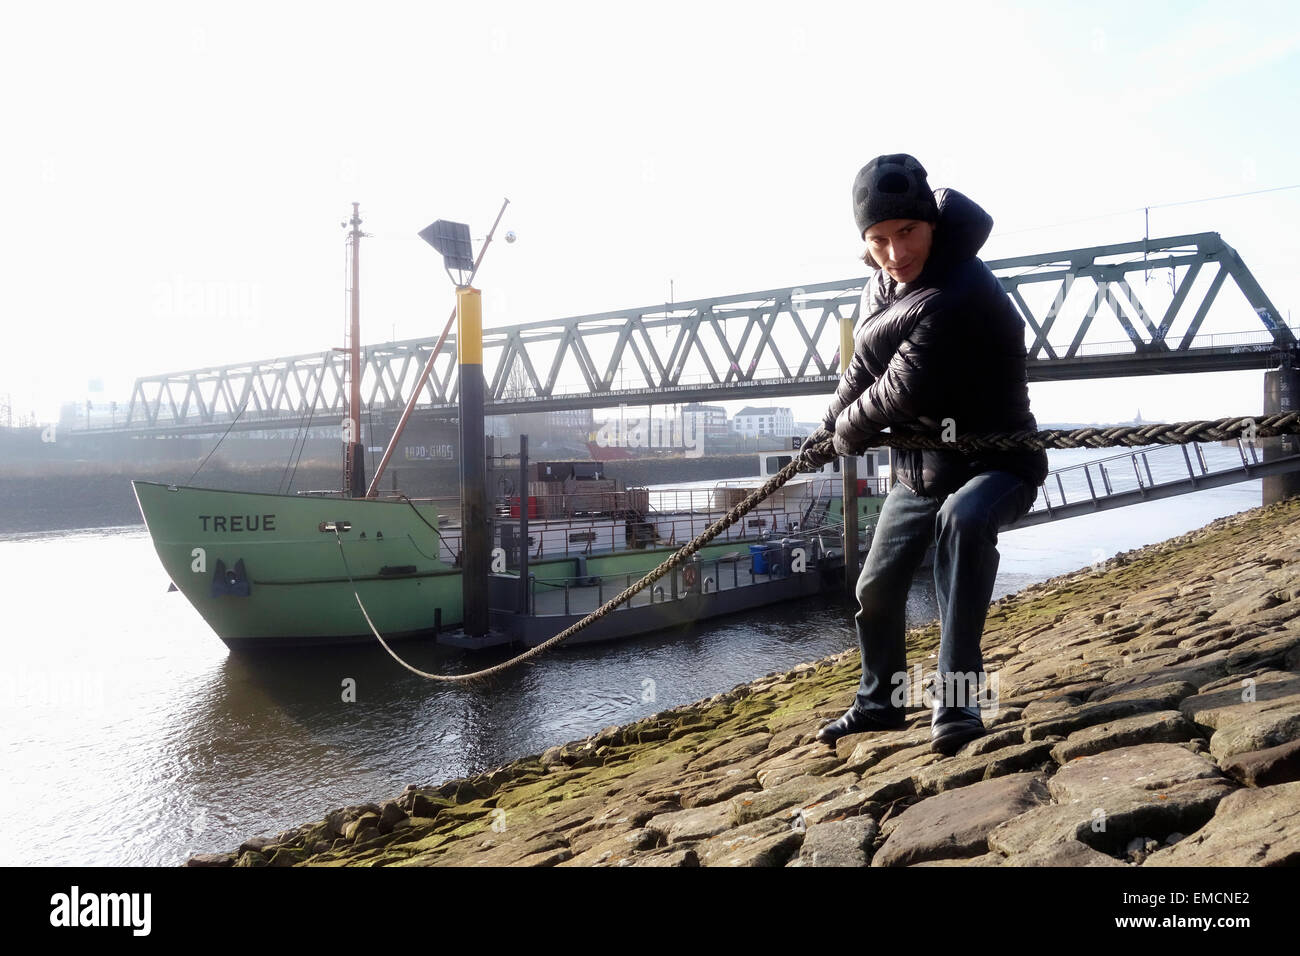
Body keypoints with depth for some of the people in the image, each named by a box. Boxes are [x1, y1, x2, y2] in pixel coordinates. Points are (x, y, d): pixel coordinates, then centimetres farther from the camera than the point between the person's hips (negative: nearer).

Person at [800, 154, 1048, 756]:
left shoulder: (959, 294, -30)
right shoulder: (883, 284, -3)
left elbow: (903, 388, -29)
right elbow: (862, 368, 10)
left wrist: (849, 430, -12)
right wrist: (828, 433, 5)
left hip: (995, 460, -8)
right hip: (920, 468, 8)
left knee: (963, 519, -41)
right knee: (876, 589, 13)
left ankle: (956, 699, -34)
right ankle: (880, 702, 38)